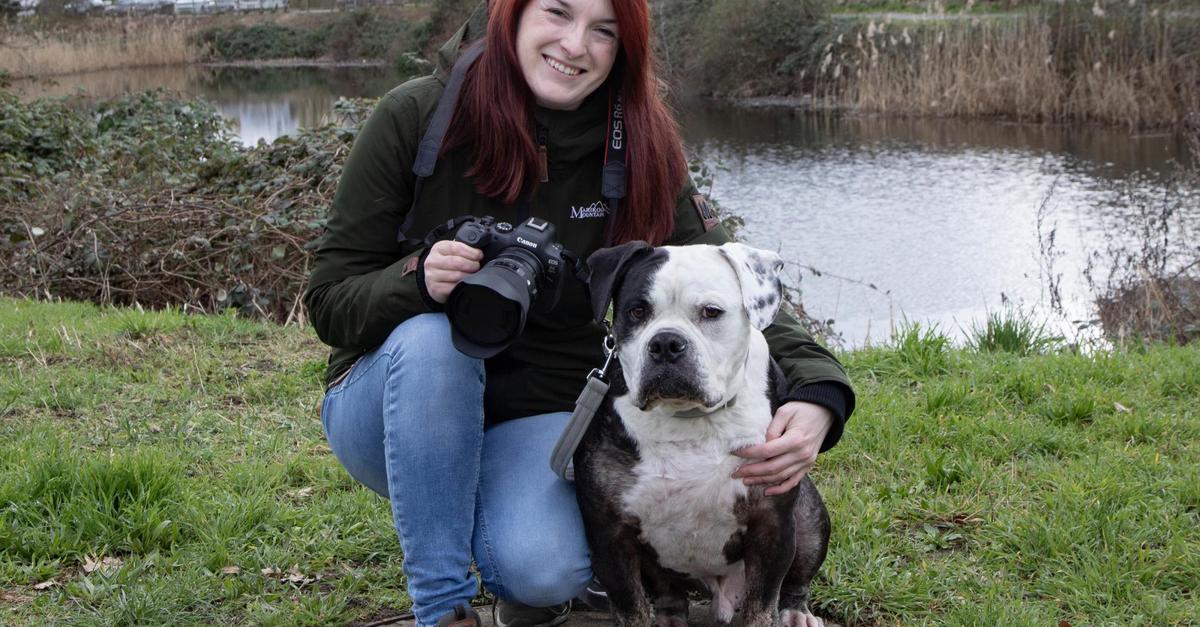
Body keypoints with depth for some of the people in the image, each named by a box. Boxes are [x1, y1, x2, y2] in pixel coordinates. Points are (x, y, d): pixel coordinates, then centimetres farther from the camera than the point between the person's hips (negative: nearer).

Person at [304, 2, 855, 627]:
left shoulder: (639, 153, -9)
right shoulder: (415, 118, -14)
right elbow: (328, 301, -12)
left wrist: (818, 393, -34)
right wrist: (418, 279, -34)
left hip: (537, 415, 0)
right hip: (395, 407, 0)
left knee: (546, 570, -30)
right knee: (431, 337, -34)